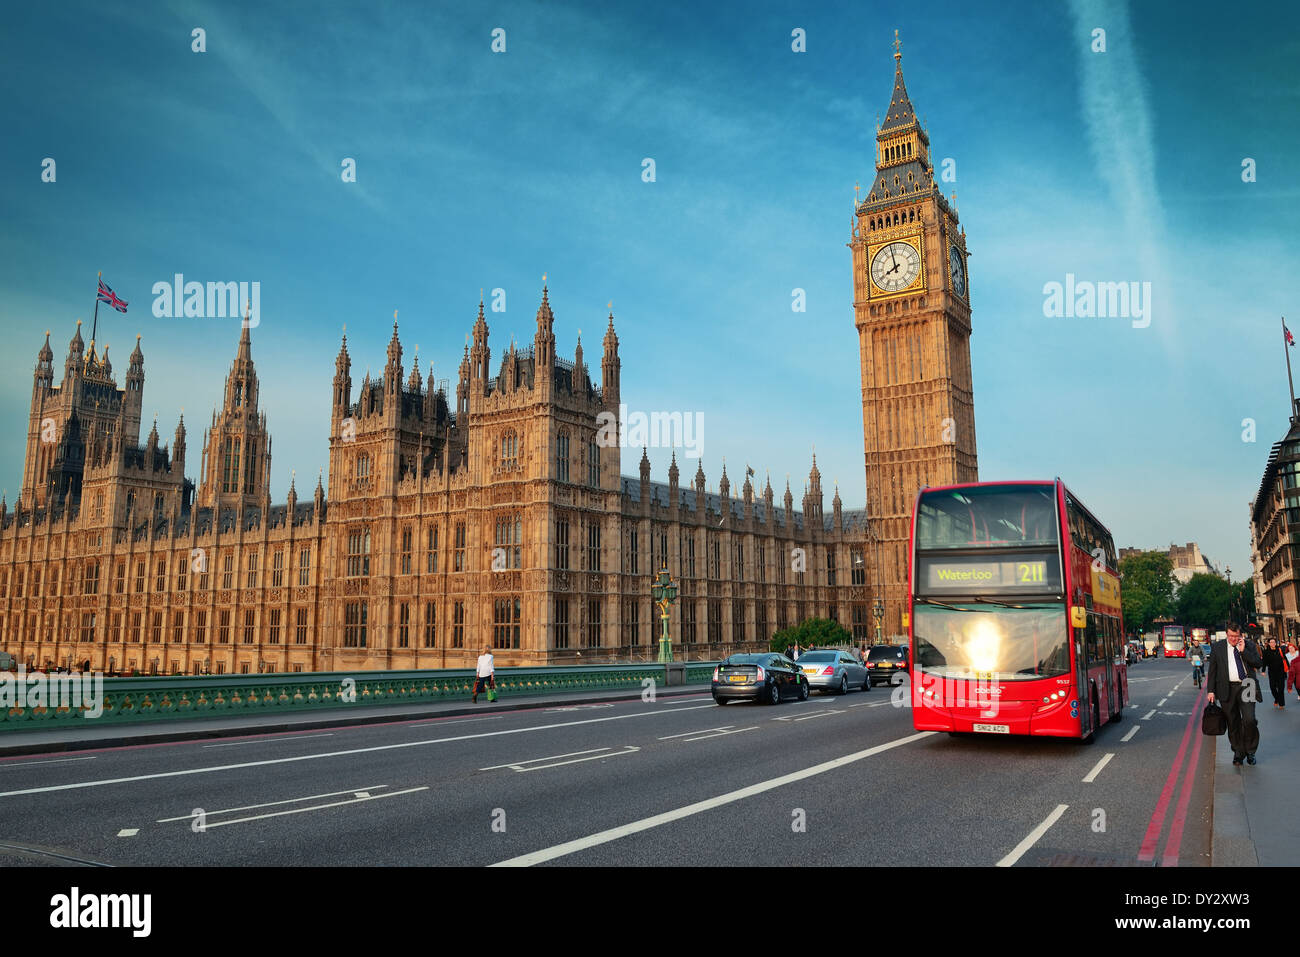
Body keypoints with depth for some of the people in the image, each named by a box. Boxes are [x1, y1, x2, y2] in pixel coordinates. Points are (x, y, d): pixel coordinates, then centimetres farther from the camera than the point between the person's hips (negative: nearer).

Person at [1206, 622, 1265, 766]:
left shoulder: (1249, 645, 7)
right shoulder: (1217, 647, 6)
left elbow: (1259, 663, -3)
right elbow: (1212, 671, 7)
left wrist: (1243, 651, -11)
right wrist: (1211, 691, 3)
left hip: (1246, 687, -1)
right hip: (1227, 689, 1)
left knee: (1249, 720, -11)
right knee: (1233, 723, 6)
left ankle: (1250, 750, 10)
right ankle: (1238, 752, 19)